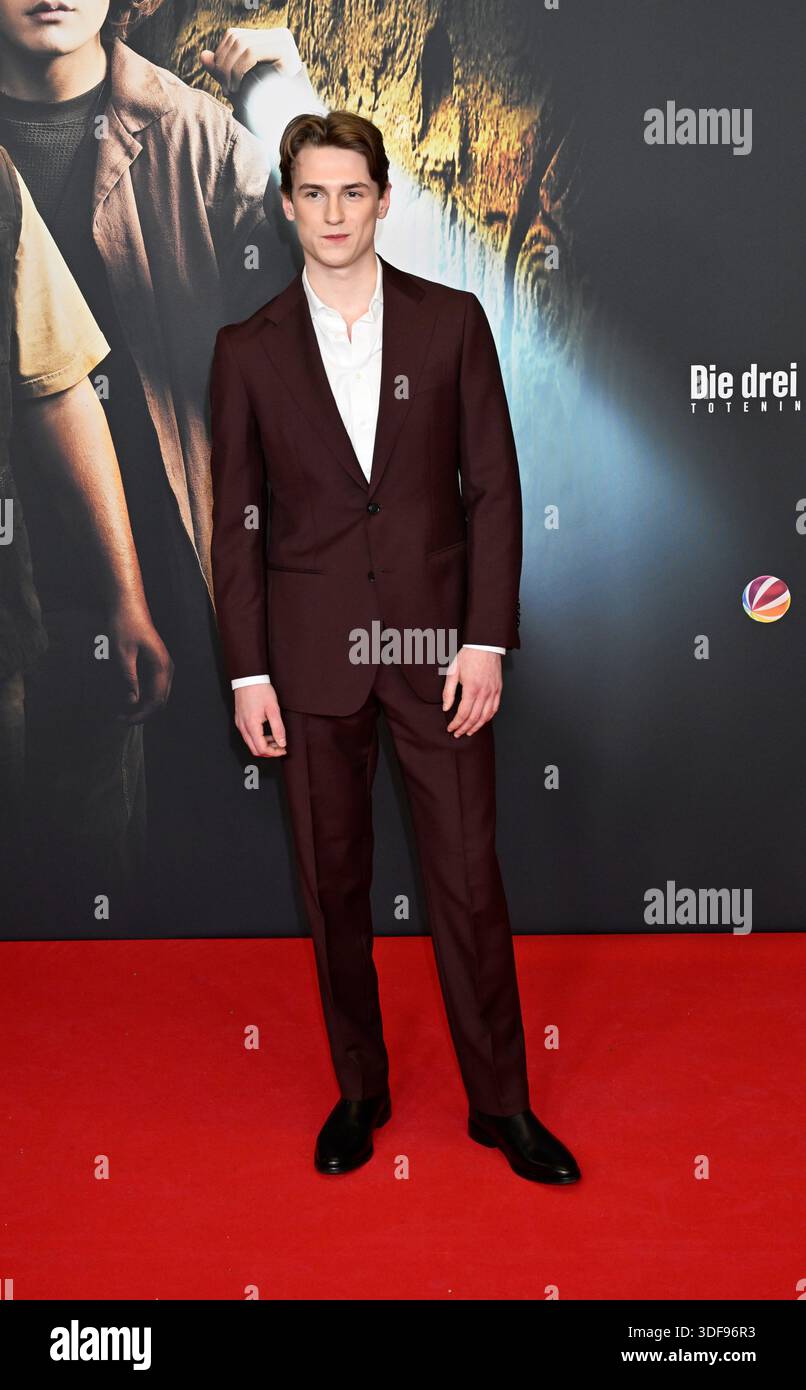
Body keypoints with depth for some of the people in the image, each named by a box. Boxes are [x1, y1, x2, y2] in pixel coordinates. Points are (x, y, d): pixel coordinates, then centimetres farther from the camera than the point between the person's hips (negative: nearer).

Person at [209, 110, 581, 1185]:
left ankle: (501, 1103, 23)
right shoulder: (249, 349, 5)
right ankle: (359, 1089, 30)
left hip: (436, 643, -1)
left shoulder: (452, 321, 4)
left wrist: (487, 640, -7)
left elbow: (493, 485, 1)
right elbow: (236, 521, 4)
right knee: (333, 882, 10)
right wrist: (247, 672, -1)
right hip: (311, 653, 1)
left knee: (469, 881, 4)